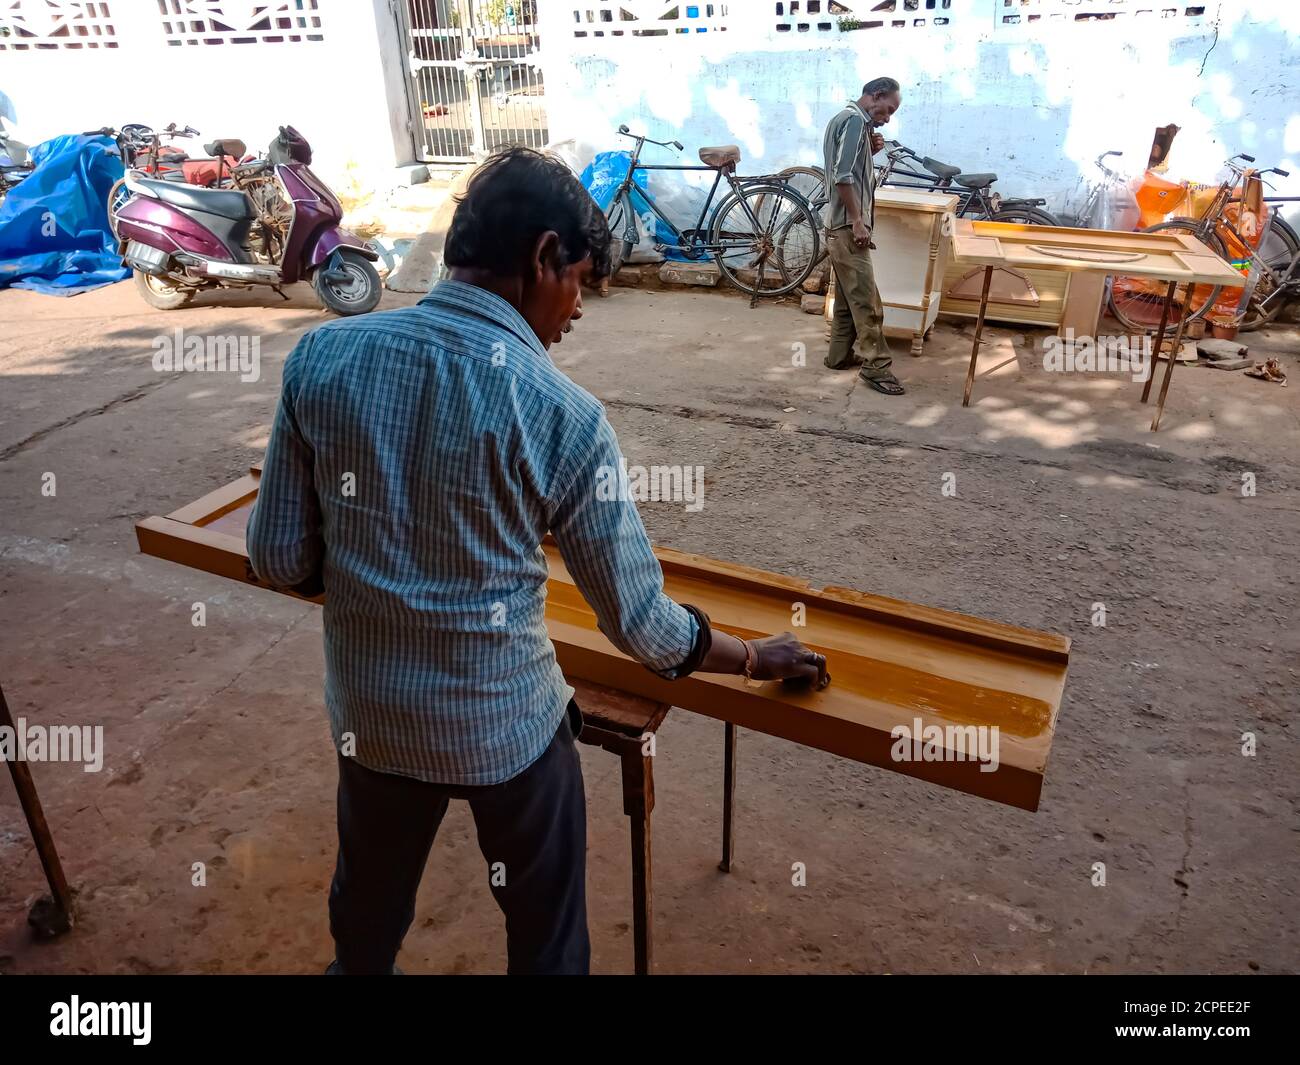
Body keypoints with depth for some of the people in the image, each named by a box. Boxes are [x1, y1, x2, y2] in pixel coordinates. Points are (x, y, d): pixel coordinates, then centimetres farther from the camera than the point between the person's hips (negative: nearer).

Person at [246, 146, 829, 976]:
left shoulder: (321, 358, -11)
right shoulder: (562, 414, -21)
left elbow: (279, 560, -4)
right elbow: (640, 624, -14)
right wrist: (757, 658, 4)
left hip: (367, 713, 4)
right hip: (506, 723, -4)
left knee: (366, 922, 31)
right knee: (547, 938, 23)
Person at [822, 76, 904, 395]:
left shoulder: (844, 118, 19)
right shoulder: (855, 120, -13)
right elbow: (843, 176, -22)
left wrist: (869, 150, 7)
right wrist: (857, 221, -22)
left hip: (841, 224, 11)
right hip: (847, 225, -11)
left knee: (847, 296, 16)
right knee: (866, 300, -10)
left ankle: (840, 354, 23)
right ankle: (876, 366, -7)